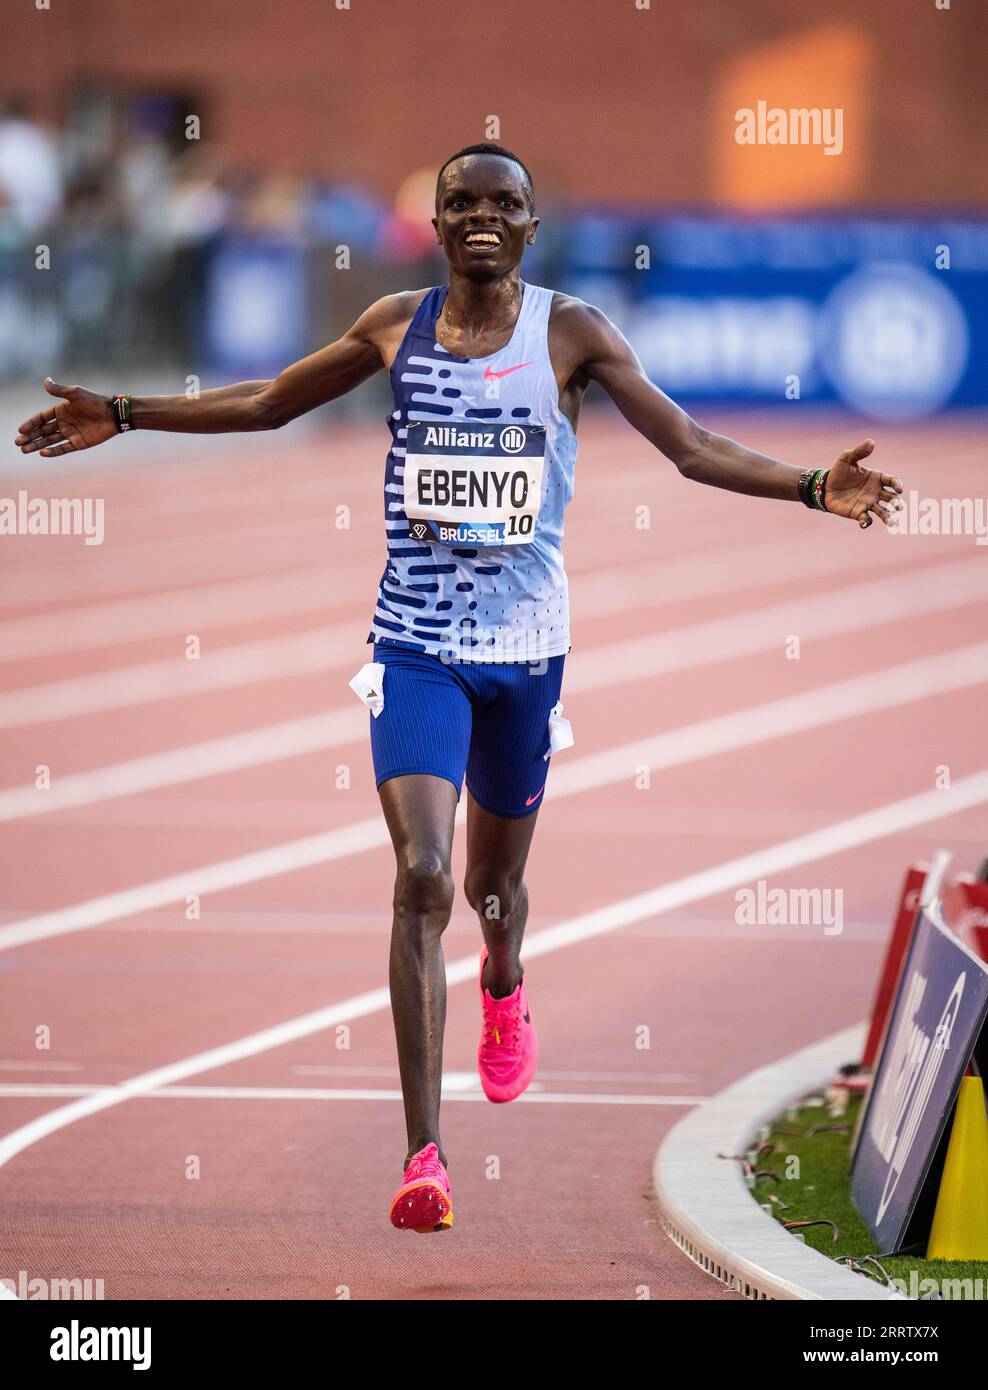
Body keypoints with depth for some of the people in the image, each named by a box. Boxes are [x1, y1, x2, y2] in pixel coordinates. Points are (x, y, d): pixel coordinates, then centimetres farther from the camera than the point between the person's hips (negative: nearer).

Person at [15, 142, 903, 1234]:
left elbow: (688, 446, -2)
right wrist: (124, 416, 11)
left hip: (525, 648, 1)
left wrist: (813, 488, -14)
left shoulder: (569, 334, -2)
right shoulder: (399, 325, 2)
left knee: (494, 882, 16)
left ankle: (504, 987, 57)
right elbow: (269, 403, 15)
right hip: (416, 644, -1)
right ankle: (424, 1157, -20)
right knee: (421, 878, -17)